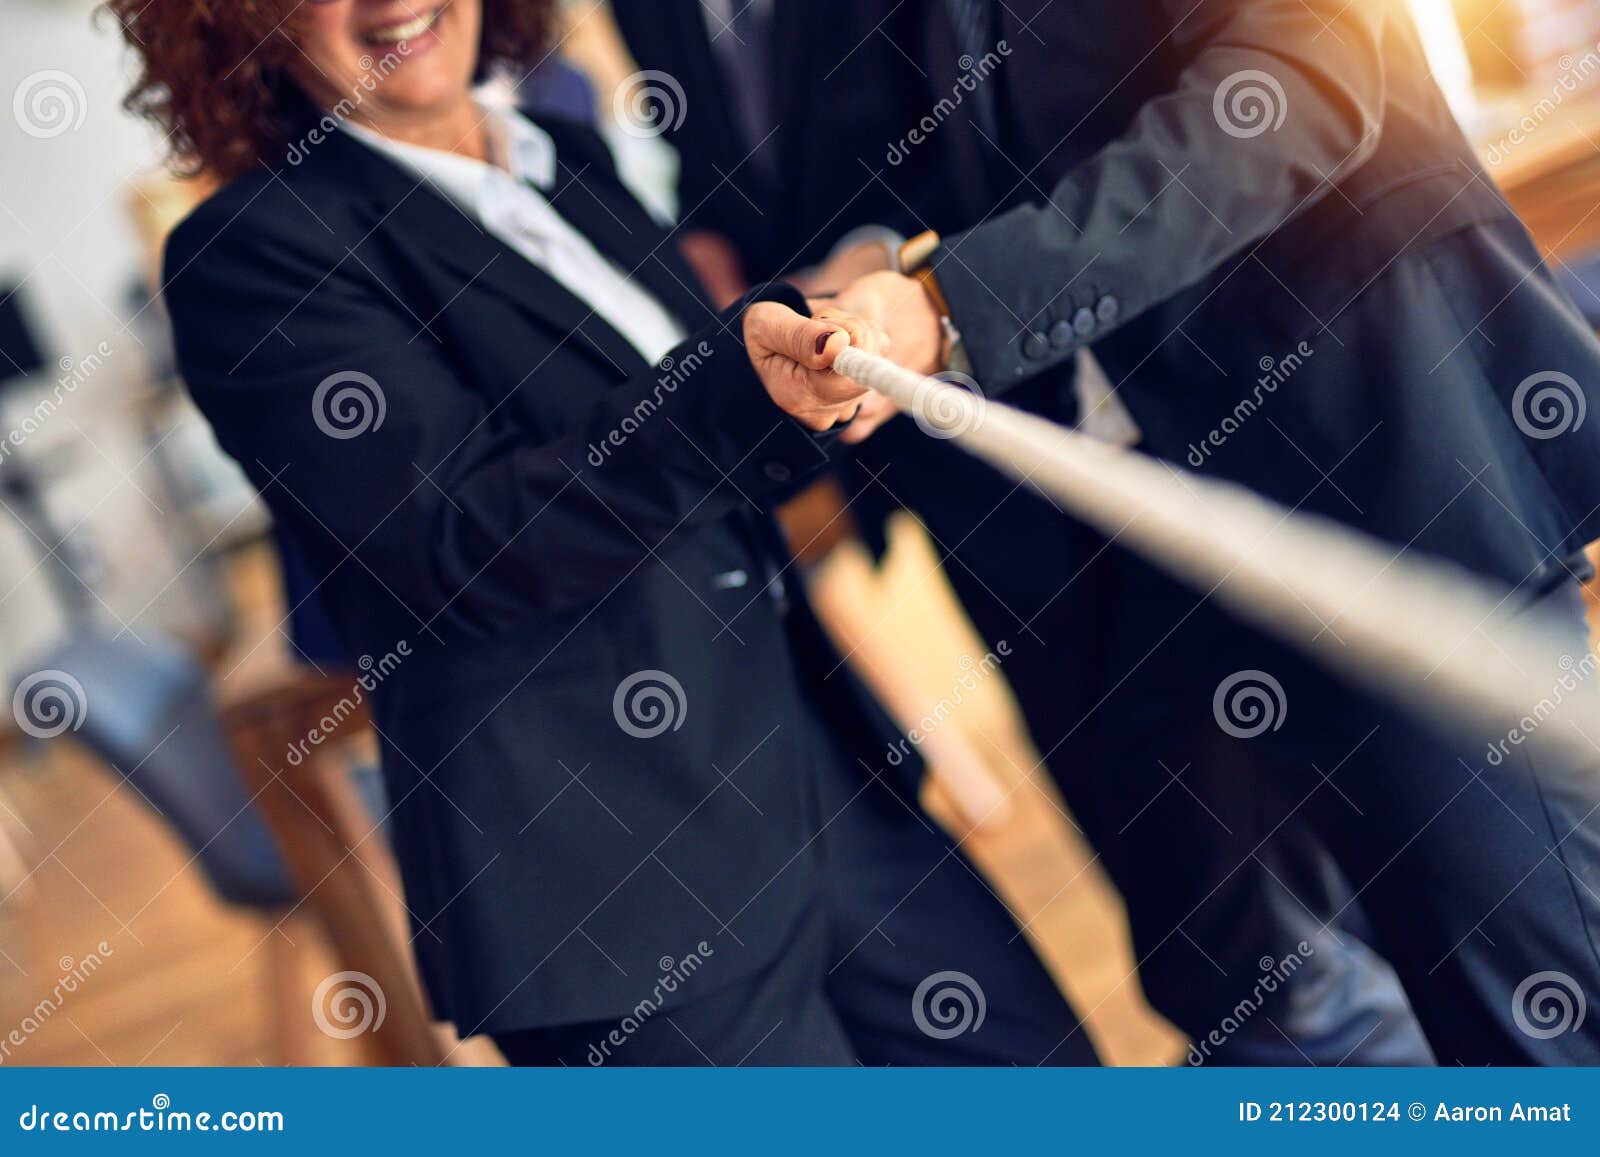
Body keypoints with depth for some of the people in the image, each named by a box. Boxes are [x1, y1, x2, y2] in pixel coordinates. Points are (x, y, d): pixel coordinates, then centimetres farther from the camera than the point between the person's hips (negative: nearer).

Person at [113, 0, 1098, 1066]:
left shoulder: (568, 158, 12)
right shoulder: (248, 252, -10)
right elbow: (465, 545, -20)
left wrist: (822, 376, 2)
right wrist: (734, 388, -32)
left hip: (822, 773, 7)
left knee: (1040, 1059, 12)